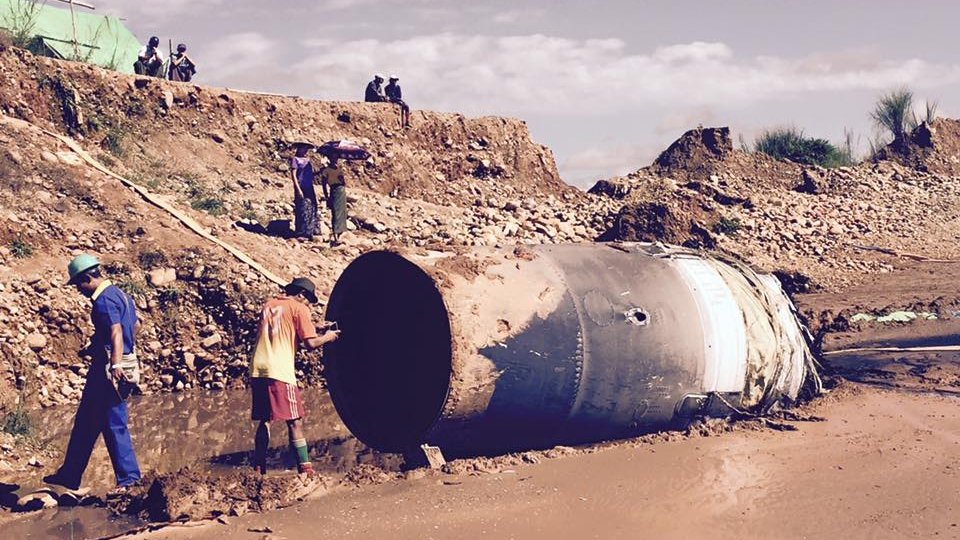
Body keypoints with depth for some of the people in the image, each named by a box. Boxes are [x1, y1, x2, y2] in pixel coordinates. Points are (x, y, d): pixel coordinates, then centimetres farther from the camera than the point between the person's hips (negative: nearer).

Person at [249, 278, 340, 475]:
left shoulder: (269, 305, 21)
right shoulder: (299, 309, 0)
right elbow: (310, 344, -7)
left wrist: (316, 330, 29)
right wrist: (327, 337, 13)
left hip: (257, 370, 7)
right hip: (279, 372, -7)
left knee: (264, 420, 14)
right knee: (295, 422, -5)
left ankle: (258, 469, 12)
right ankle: (305, 469, -9)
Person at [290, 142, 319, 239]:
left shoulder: (307, 160, 18)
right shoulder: (295, 159, -2)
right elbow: (293, 175, -9)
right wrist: (298, 189, -15)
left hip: (309, 188, 7)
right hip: (301, 188, -7)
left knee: (312, 210, 6)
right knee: (302, 211, -7)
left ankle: (309, 232, 12)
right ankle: (300, 233, -2)